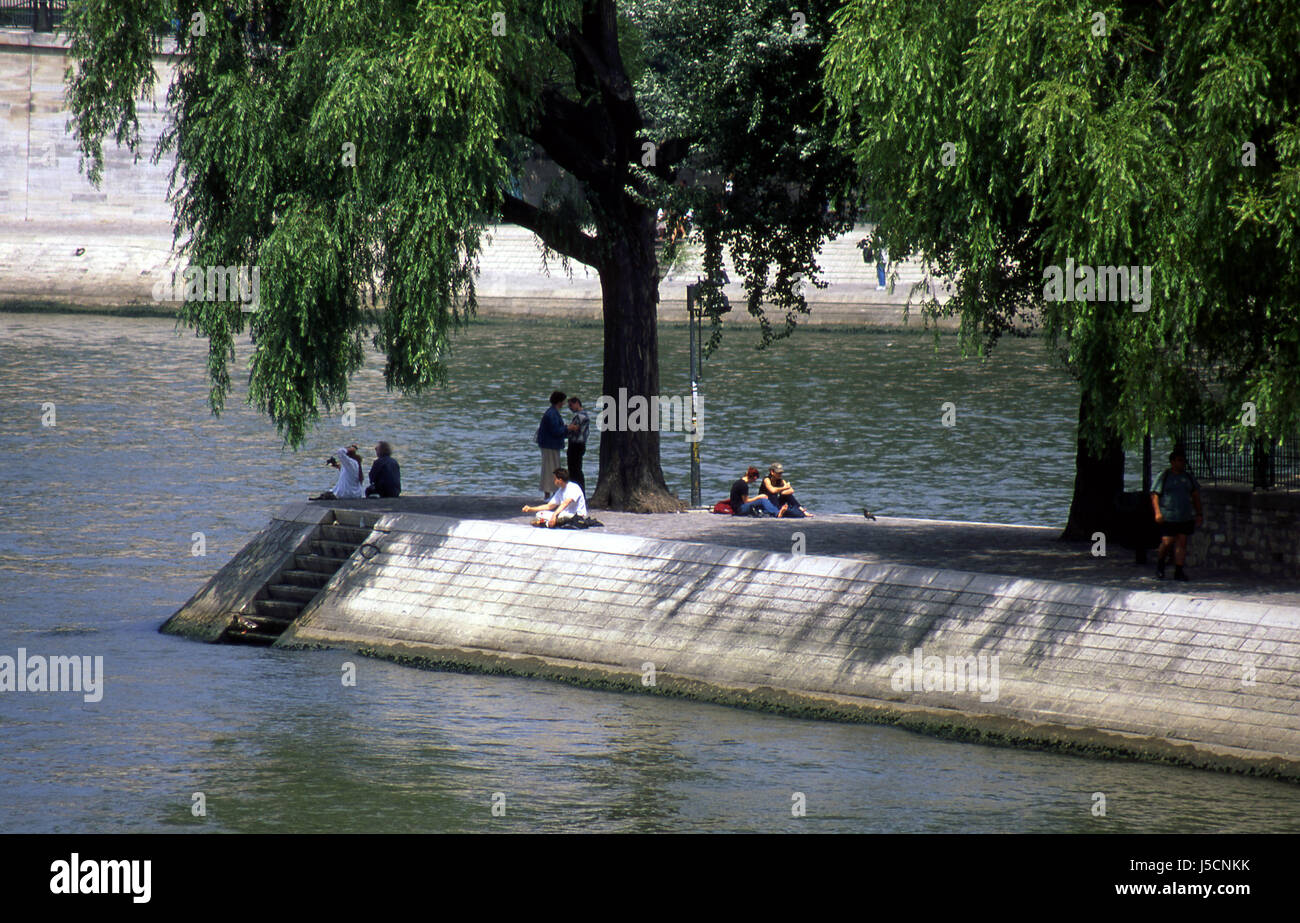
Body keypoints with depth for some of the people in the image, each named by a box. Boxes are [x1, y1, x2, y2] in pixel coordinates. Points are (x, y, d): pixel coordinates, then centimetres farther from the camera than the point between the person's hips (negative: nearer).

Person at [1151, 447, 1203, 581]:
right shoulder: (1164, 476, -1)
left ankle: (1178, 572, 3)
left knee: (1182, 542, 0)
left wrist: (1199, 513, 12)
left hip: (1185, 517, 5)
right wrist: (1157, 512, -17)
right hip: (1168, 517, -5)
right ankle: (1160, 565, 17)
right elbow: (1154, 495, -5)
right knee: (1167, 542, -9)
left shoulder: (1188, 477, 13)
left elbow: (1195, 495, 19)